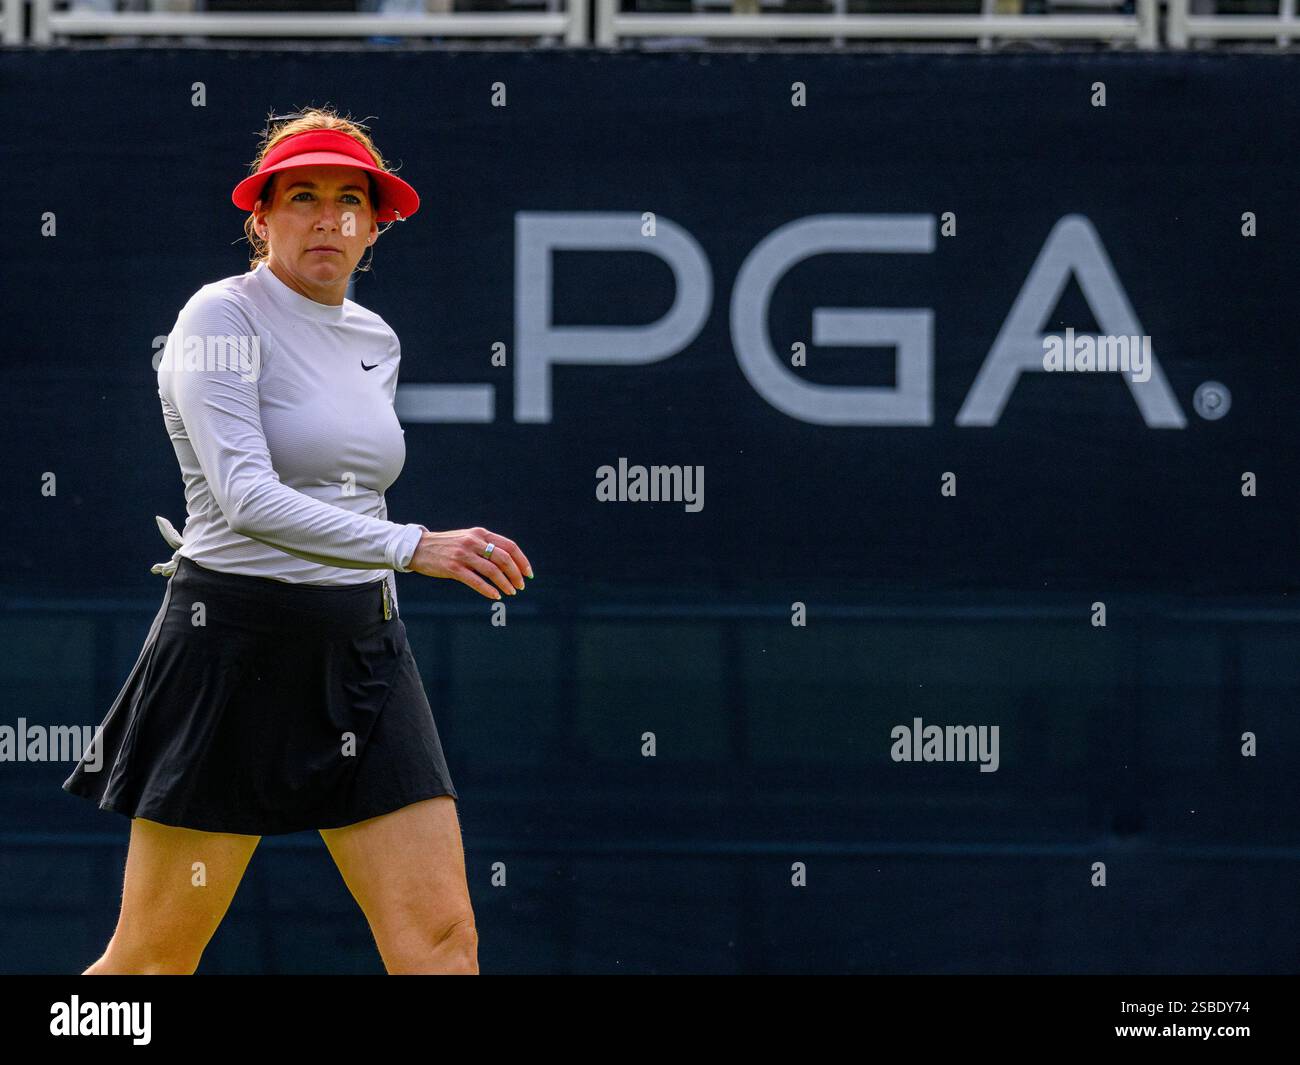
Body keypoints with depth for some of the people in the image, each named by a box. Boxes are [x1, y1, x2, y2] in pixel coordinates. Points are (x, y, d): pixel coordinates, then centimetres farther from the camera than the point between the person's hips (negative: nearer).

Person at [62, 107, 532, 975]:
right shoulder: (222, 319, -9)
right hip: (235, 646, -6)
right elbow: (245, 496, -24)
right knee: (153, 962, -1)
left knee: (443, 935, -6)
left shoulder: (377, 341, 13)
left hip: (365, 645, 6)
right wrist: (414, 547, -31)